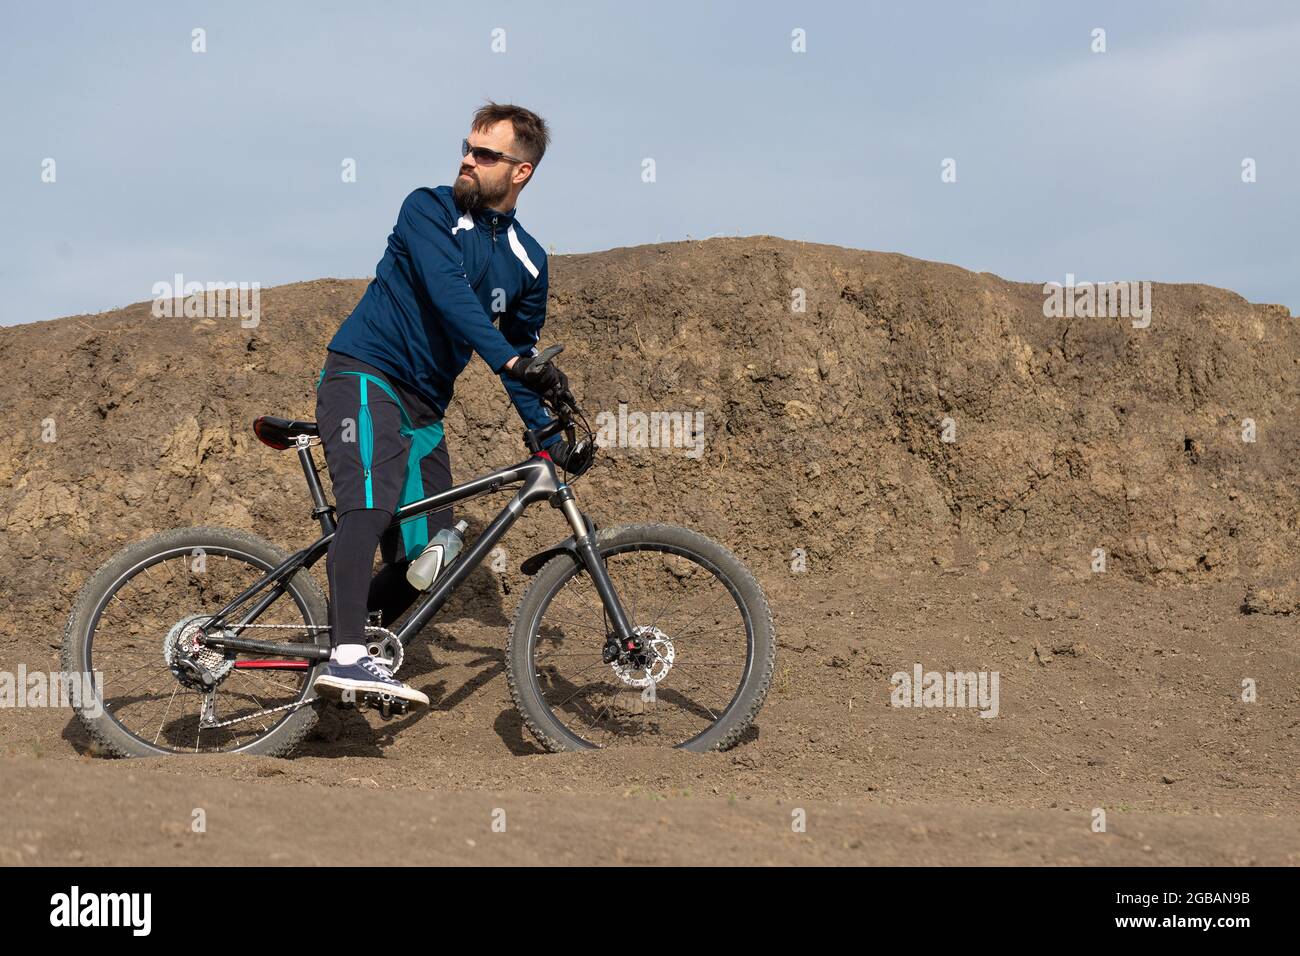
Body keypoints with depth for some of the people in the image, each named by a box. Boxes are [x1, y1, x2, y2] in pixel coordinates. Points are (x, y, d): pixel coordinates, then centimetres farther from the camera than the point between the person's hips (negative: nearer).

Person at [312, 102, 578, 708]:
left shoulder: (527, 261, 11)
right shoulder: (428, 211, -6)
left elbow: (522, 351, 21)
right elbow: (448, 291, -23)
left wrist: (551, 437, 12)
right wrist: (509, 359, -36)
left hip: (424, 406, 7)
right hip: (365, 375, -7)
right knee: (371, 504, -30)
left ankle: (347, 645, 18)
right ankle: (348, 658, -39)